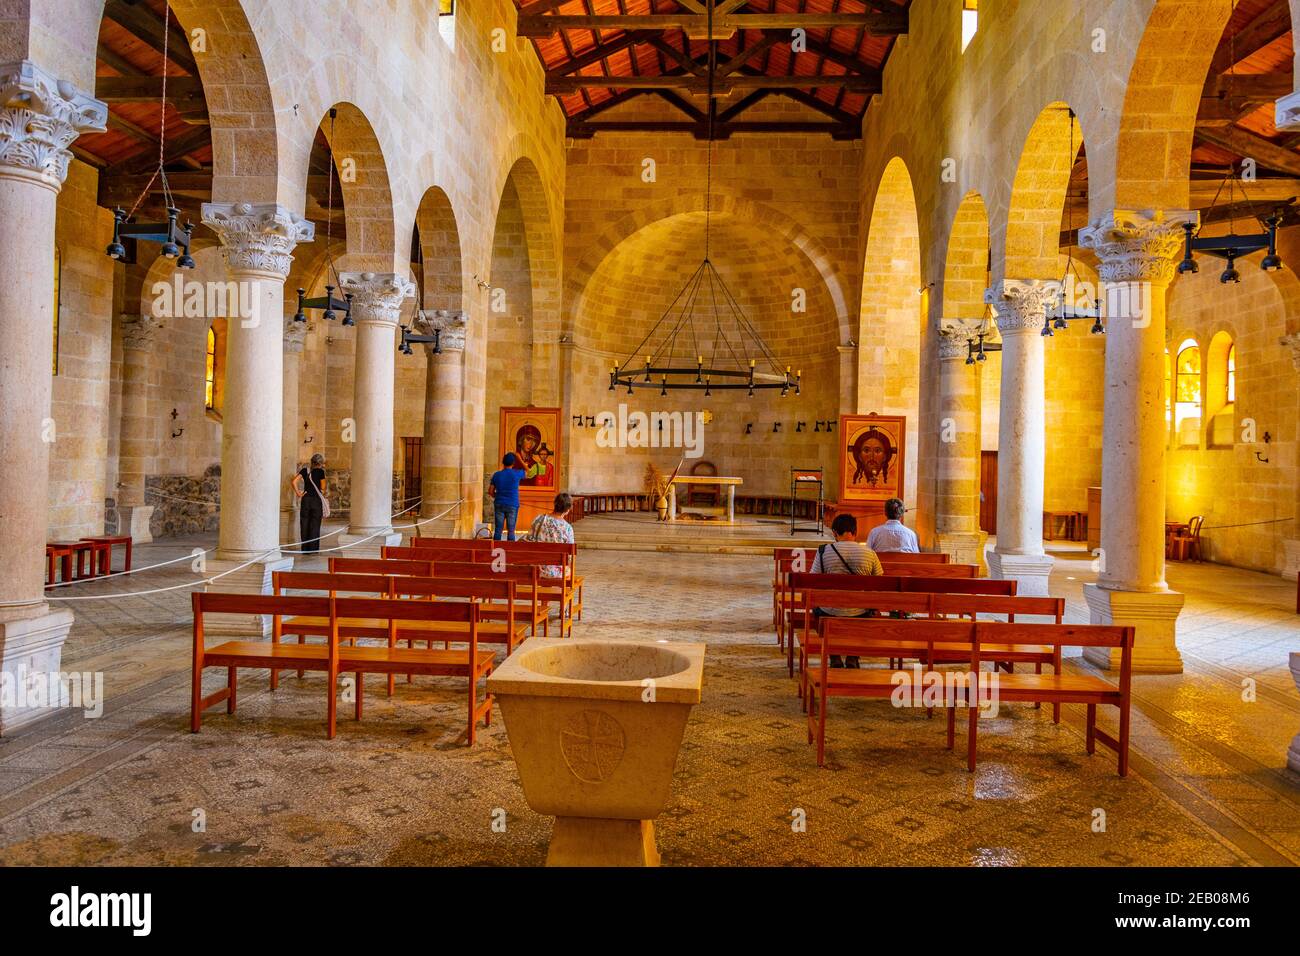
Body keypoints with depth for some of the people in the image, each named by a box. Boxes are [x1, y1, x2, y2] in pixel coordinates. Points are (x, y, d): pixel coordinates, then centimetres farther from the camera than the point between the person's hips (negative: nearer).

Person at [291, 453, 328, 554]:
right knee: (315, 525, 4)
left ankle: (305, 548, 9)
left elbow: (293, 482, -4)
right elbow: (322, 488, -4)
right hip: (316, 500, -3)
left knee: (304, 524, 8)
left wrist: (298, 493, 0)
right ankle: (313, 548, 3)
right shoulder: (320, 471, -5)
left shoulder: (305, 470, 6)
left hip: (305, 499, 3)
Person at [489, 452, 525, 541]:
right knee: (511, 531, 2)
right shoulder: (517, 474, -7)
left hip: (499, 505, 2)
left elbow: (491, 491, 4)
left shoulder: (496, 475, 0)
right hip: (512, 505, -2)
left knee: (497, 530, 5)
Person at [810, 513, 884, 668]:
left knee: (817, 608, 33)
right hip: (859, 614, 1)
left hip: (830, 613, -1)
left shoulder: (824, 551, -9)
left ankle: (835, 659, 28)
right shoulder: (870, 553, -6)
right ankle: (853, 659, 31)